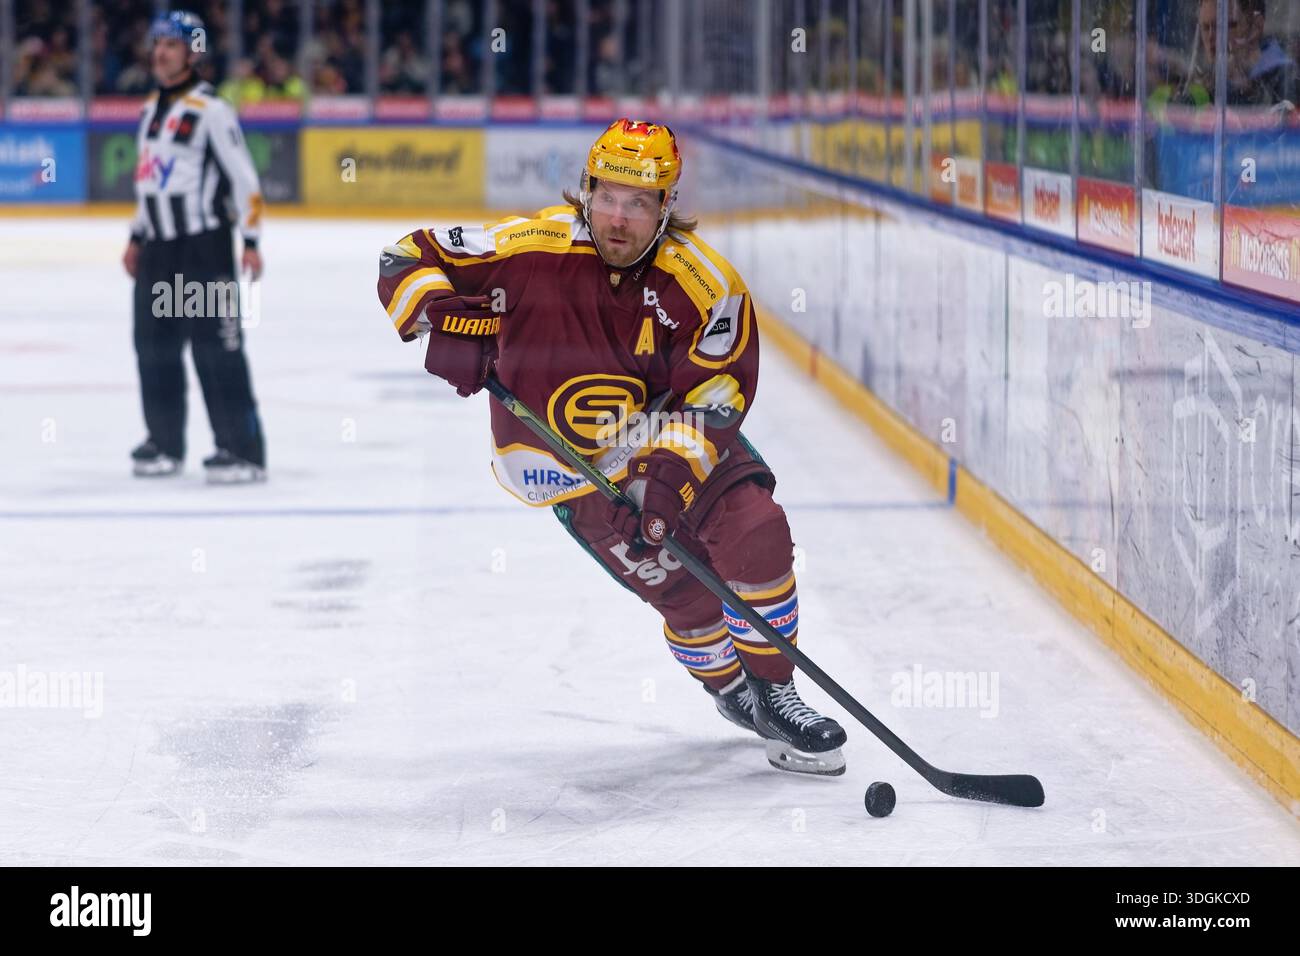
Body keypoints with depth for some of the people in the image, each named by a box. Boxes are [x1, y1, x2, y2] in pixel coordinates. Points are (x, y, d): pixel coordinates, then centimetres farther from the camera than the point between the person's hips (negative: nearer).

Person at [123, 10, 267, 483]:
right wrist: (137, 237, 24)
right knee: (155, 347, 10)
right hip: (158, 248, 8)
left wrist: (251, 240, -16)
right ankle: (165, 443, 22)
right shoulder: (150, 110, 14)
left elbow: (243, 175, -12)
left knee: (216, 347, -10)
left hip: (205, 247, -8)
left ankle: (243, 449, -9)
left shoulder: (210, 110, -10)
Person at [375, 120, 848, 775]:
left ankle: (773, 695, 2)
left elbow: (718, 395, -14)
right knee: (680, 586, -12)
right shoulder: (533, 248, -21)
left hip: (672, 436, 2)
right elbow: (407, 261, -14)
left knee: (755, 531, -17)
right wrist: (445, 323, -32)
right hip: (573, 463, -2)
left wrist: (674, 468, -29)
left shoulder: (704, 284, -17)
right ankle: (731, 692, 17)